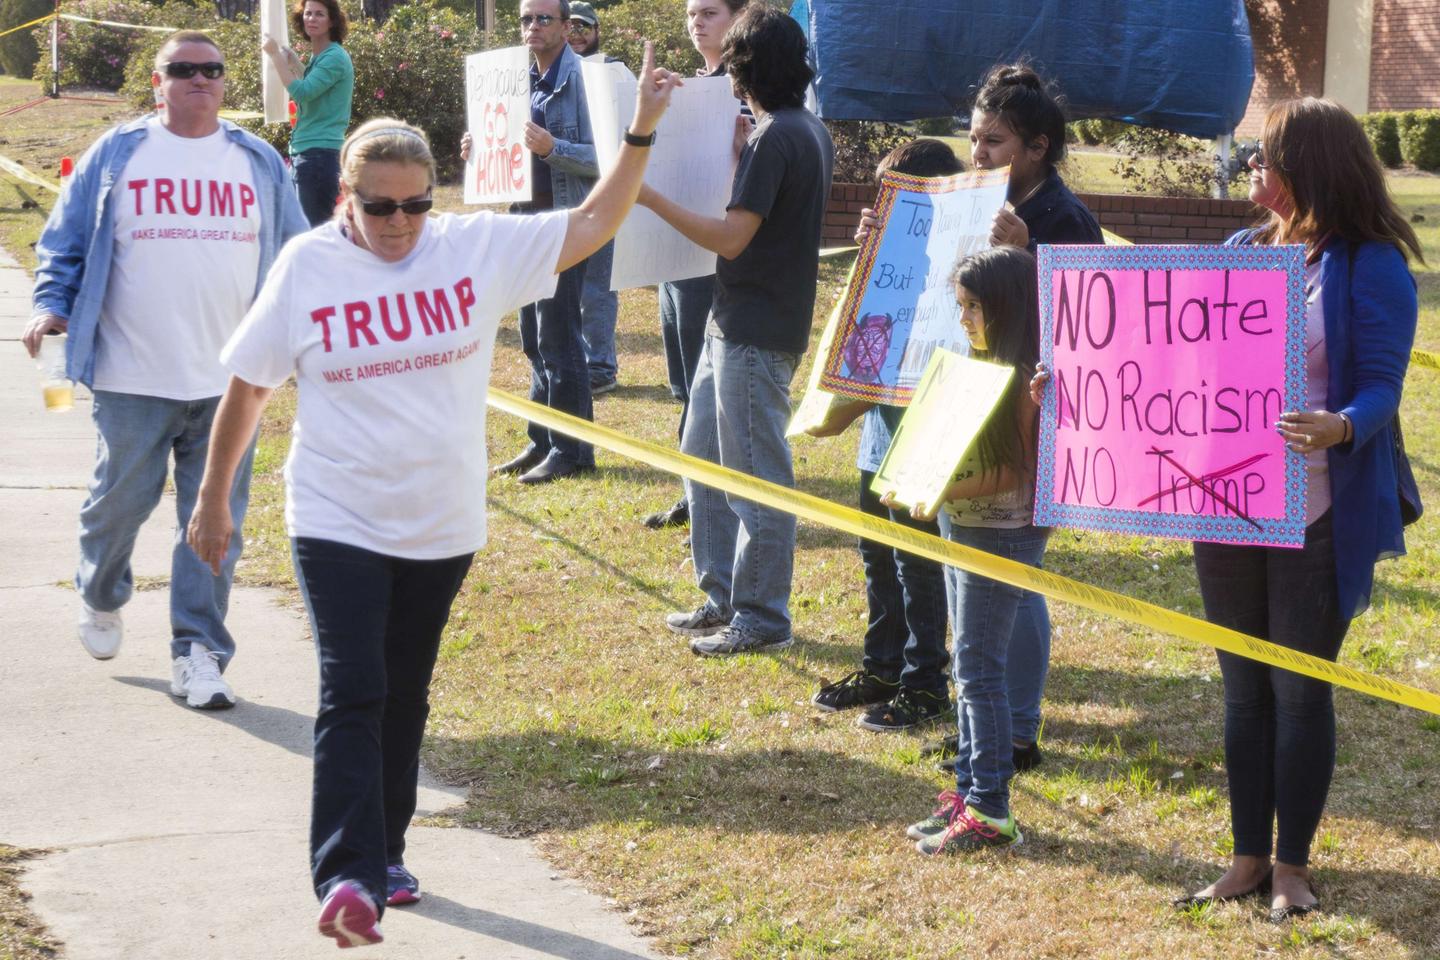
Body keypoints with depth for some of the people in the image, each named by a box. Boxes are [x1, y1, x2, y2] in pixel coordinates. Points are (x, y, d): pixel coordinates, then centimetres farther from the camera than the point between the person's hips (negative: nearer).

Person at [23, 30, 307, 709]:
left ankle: (198, 653, 7)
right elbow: (64, 242, 7)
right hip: (132, 379, -2)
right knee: (118, 504, 9)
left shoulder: (259, 163, 10)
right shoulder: (116, 154, 4)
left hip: (230, 381, 2)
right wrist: (51, 306, -7)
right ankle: (100, 600, 38)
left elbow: (294, 255, 18)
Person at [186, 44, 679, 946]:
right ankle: (349, 874, -18)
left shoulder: (478, 248, -4)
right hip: (338, 524, -3)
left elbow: (590, 226, -2)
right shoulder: (308, 268, -9)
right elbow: (248, 386, 0)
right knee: (352, 695, -14)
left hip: (441, 528, 3)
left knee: (405, 699, 15)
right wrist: (214, 498, 6)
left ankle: (386, 852, 30)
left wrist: (641, 131, -12)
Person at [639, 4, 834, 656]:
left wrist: (652, 198, -16)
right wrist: (738, 152, 17)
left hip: (755, 336, -10)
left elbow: (731, 237, -22)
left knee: (757, 477, -2)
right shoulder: (811, 131, 12)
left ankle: (763, 617, 6)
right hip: (734, 326, 10)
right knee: (702, 455, 17)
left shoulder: (773, 139, -18)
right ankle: (722, 597, 25)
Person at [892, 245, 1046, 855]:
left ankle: (990, 812, 1)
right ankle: (967, 790, 23)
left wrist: (944, 492, -26)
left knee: (980, 672, -5)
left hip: (1001, 538, -9)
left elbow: (1015, 471, -21)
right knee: (970, 669, 14)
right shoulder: (981, 366, 11)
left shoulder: (1023, 378, -17)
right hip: (962, 530, 9)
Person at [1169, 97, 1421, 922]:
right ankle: (1249, 859, 22)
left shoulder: (1368, 268, -10)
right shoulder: (1241, 253, 9)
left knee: (1300, 691, 3)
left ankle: (1292, 864, 16)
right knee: (1245, 689, 12)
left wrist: (1339, 429, -37)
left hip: (1316, 518, -6)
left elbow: (1379, 389, -15)